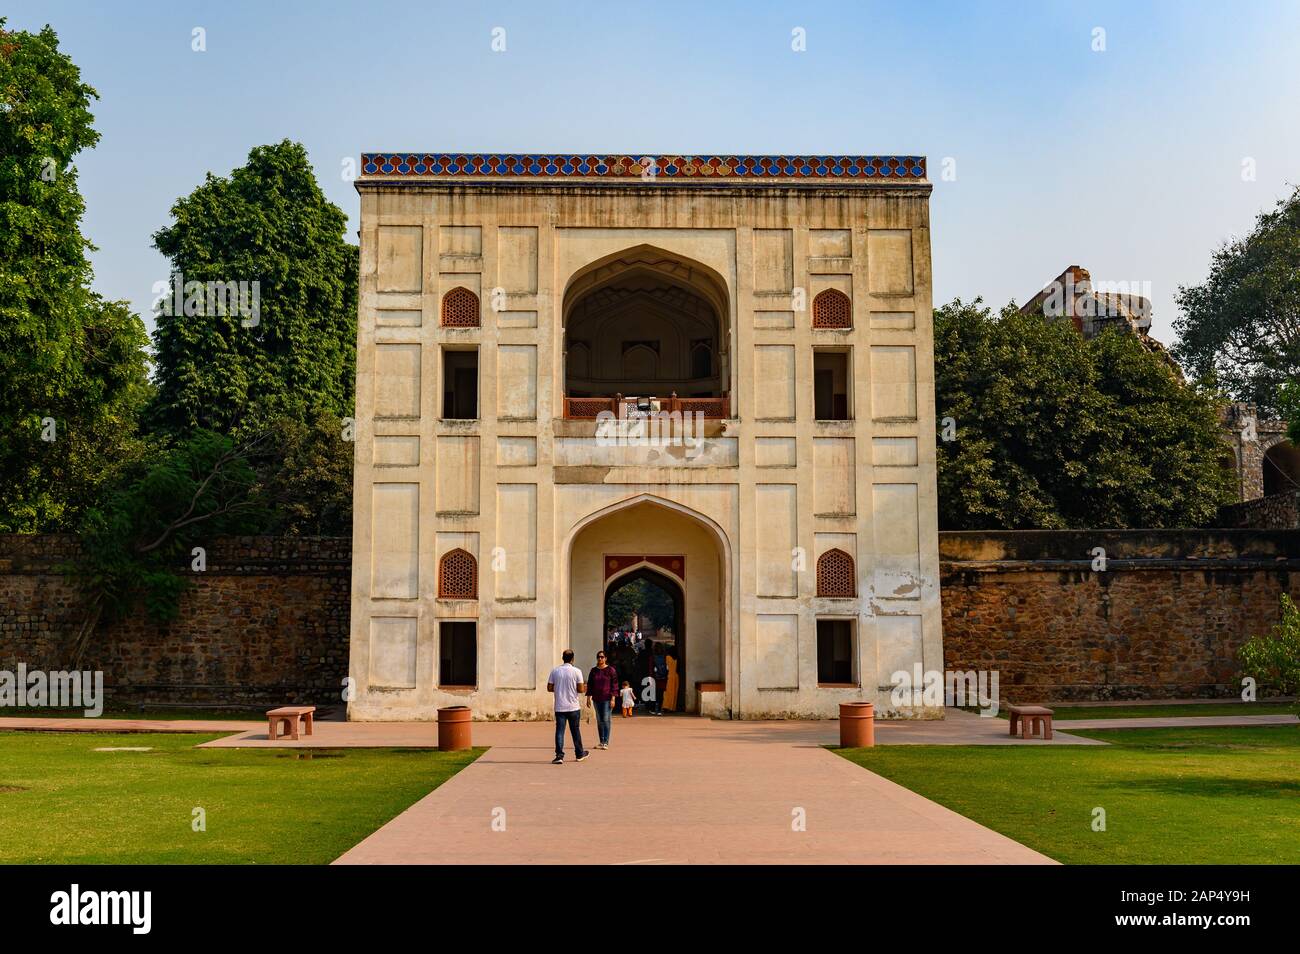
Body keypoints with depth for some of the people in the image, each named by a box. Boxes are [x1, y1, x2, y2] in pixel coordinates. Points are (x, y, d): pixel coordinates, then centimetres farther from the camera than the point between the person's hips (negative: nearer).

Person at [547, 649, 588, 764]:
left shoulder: (555, 671, 1)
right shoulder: (576, 671, -7)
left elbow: (549, 688, 3)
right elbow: (580, 689, -9)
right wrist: (584, 688, 13)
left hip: (559, 707, 1)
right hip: (573, 707, -1)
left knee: (559, 731, 0)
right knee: (575, 731, 12)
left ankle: (559, 755, -10)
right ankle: (579, 753, 24)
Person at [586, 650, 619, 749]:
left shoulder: (611, 670, -3)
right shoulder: (593, 671, 9)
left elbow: (614, 685, -5)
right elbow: (589, 685, 12)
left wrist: (613, 699, -11)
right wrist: (588, 698, 6)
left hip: (607, 699, -5)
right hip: (596, 699, 5)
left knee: (606, 720, -8)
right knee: (599, 721, 9)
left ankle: (606, 742, -6)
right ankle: (601, 742, 15)